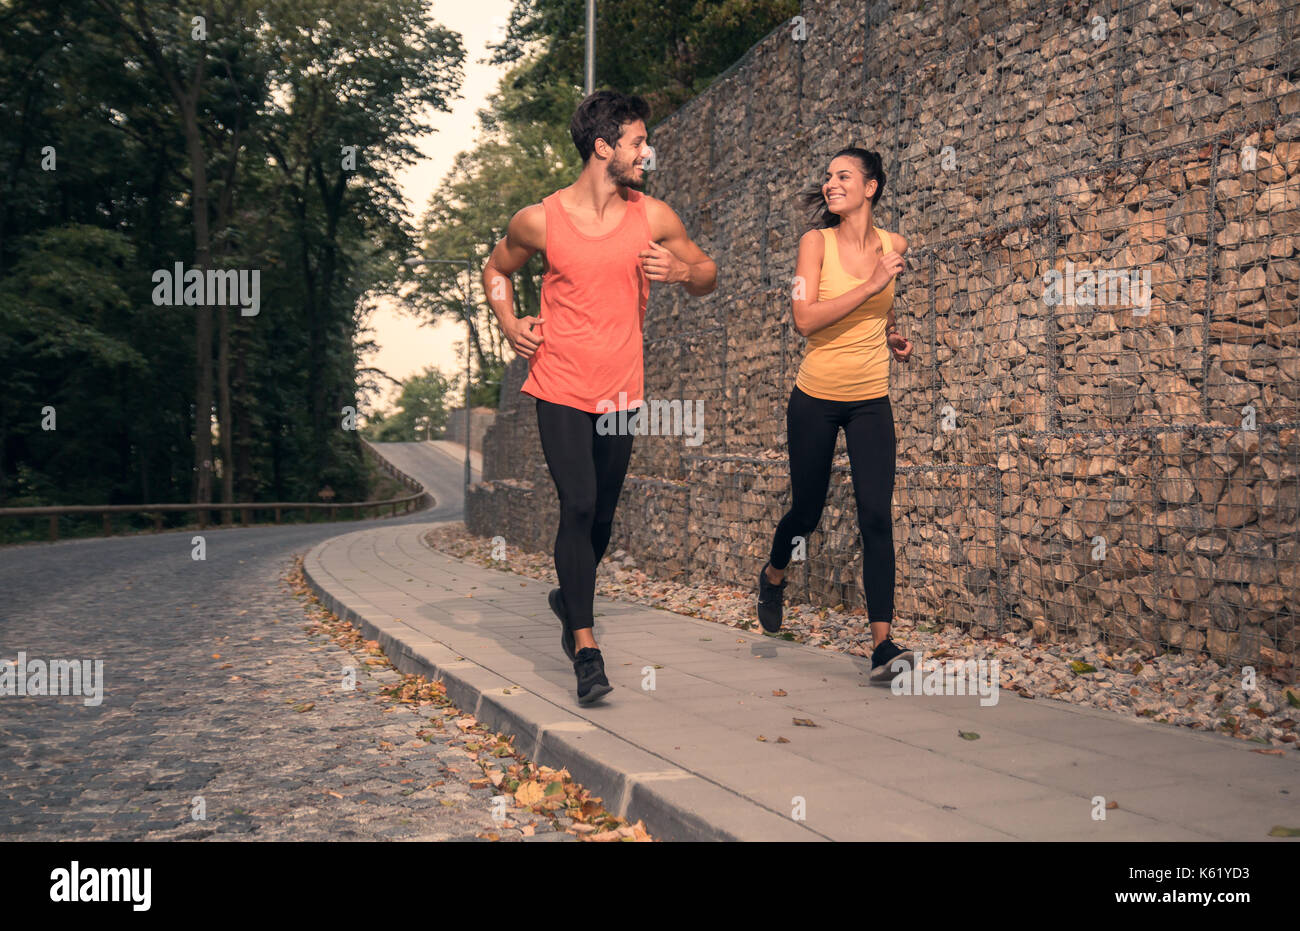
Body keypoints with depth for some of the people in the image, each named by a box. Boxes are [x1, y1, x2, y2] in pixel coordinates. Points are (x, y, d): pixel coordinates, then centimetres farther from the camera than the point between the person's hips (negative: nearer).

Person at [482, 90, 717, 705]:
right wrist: (510, 326, -1)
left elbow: (708, 274, 12)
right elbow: (496, 270, 14)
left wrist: (682, 272, -11)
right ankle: (585, 650, -9)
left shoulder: (654, 218, 0)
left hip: (621, 392, 3)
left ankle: (569, 599, 41)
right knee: (578, 506, -15)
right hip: (560, 390, -3)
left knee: (601, 515, 12)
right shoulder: (539, 221, -5)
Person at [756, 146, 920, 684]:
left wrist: (890, 335, 5)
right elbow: (804, 319, -20)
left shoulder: (894, 246, 4)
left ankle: (882, 644, -11)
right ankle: (774, 576, 45)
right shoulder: (817, 241, -6)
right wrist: (870, 285, -22)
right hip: (815, 398, -1)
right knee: (806, 509, 12)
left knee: (876, 515, -11)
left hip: (870, 402, 2)